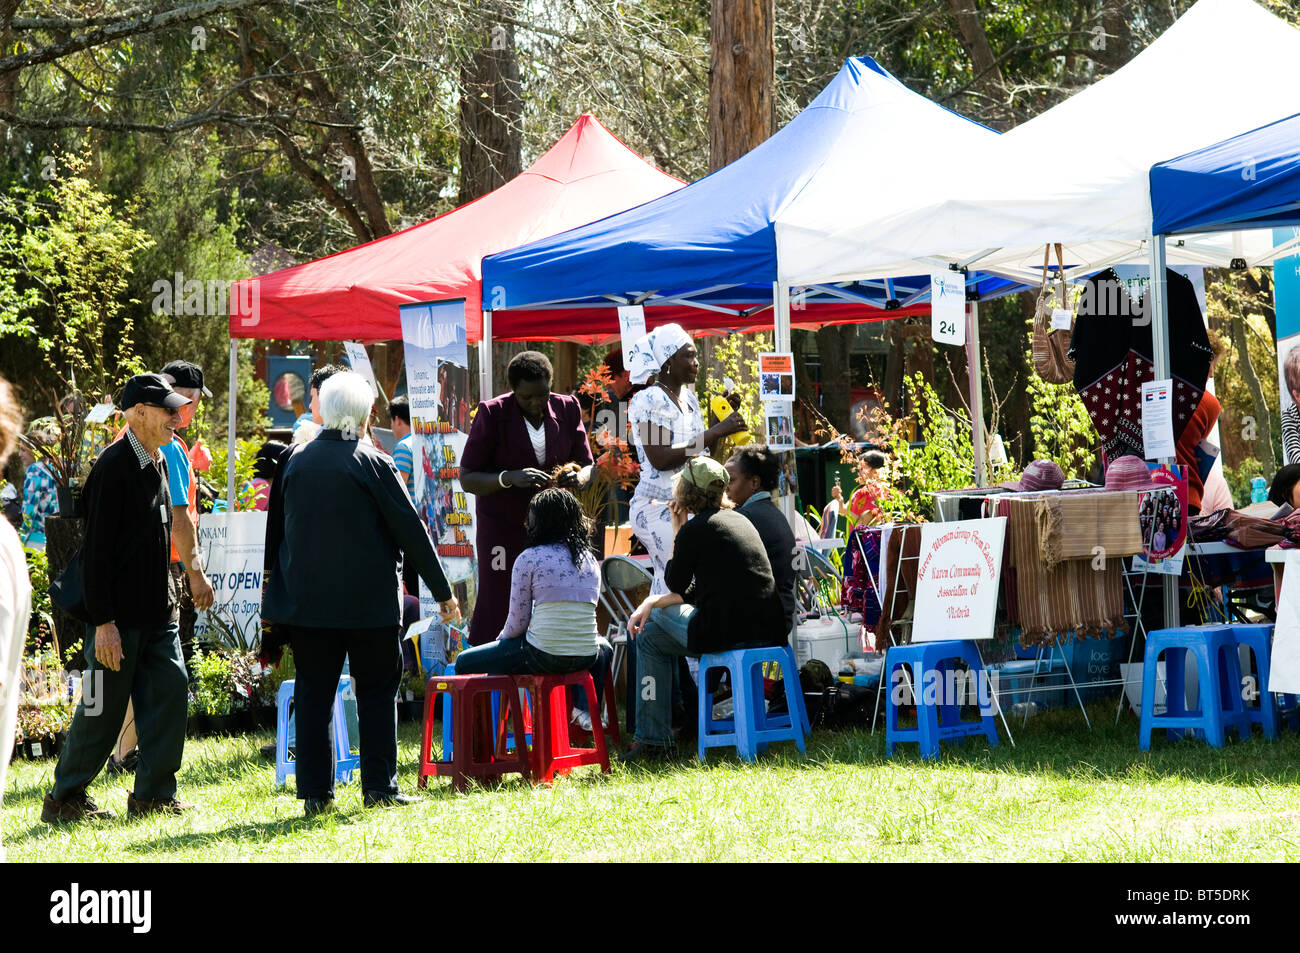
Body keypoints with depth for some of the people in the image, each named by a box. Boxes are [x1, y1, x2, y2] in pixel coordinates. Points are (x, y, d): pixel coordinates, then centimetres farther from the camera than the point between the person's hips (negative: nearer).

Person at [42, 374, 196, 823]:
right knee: (104, 707, -1)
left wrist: (168, 596, 17)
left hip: (158, 612, 8)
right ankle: (64, 798, 12)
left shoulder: (158, 463, 11)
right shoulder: (114, 466, -16)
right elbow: (97, 549, -18)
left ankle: (154, 794, 10)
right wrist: (103, 621, -20)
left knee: (170, 689, 2)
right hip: (120, 613, -8)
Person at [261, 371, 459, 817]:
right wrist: (442, 592, 3)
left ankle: (315, 792, 3)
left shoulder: (293, 461, 3)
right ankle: (379, 786, 5)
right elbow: (411, 531, -6)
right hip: (369, 601, -3)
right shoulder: (373, 464, -9)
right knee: (376, 691, 7)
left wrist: (273, 601, 19)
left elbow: (275, 531, 10)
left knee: (313, 693, 6)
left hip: (305, 599, 3)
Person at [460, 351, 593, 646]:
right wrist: (510, 478, -26)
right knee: (494, 611, -8)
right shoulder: (493, 414, -9)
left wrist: (577, 478, -16)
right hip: (503, 525, -3)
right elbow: (467, 479, -8)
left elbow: (587, 465, 10)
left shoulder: (567, 409, 2)